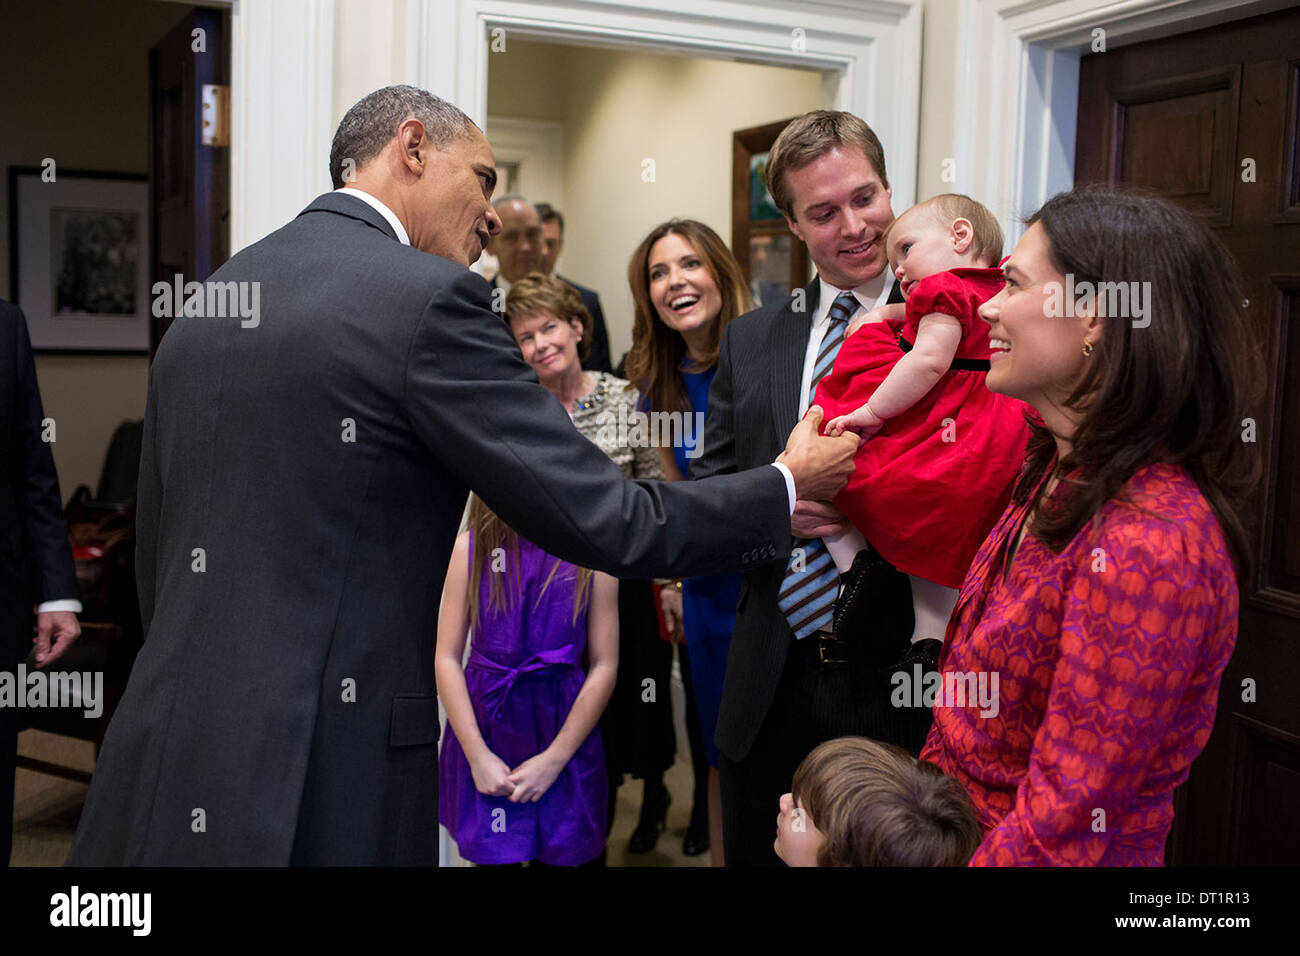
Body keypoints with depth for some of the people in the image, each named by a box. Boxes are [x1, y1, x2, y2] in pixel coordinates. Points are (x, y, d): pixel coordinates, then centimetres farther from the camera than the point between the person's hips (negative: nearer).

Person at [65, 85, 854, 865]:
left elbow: (156, 567, 16)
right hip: (312, 793, -7)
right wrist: (787, 485, 3)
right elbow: (600, 521, -13)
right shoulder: (430, 299, -13)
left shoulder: (204, 302, 10)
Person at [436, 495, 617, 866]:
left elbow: (604, 665, -4)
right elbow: (446, 659, -1)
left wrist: (554, 759, -9)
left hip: (565, 729, 0)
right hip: (483, 732, 0)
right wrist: (477, 755, -9)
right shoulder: (471, 546, 0)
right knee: (492, 855, 5)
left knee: (561, 855, 6)